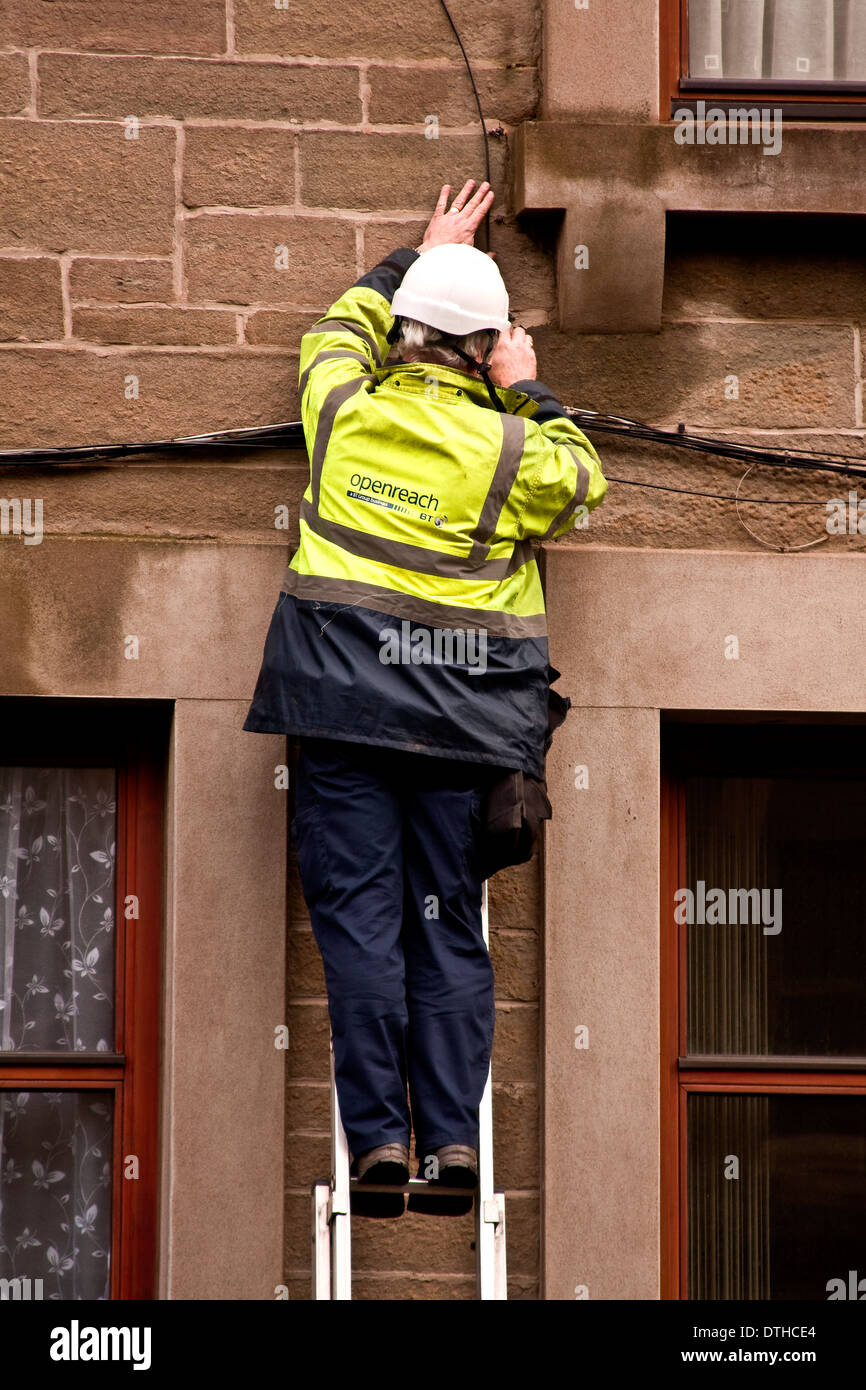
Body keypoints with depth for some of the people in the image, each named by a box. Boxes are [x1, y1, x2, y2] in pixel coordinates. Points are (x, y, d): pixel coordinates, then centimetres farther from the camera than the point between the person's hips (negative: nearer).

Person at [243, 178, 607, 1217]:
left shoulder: (344, 411, 3)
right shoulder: (511, 450, -4)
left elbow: (341, 327, 26)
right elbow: (582, 481, 16)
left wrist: (422, 256, 37)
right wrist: (528, 395, 21)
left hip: (344, 702, 0)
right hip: (461, 715, 0)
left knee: (359, 915, -1)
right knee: (449, 924, 6)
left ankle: (379, 1139, -8)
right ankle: (452, 1141, 0)